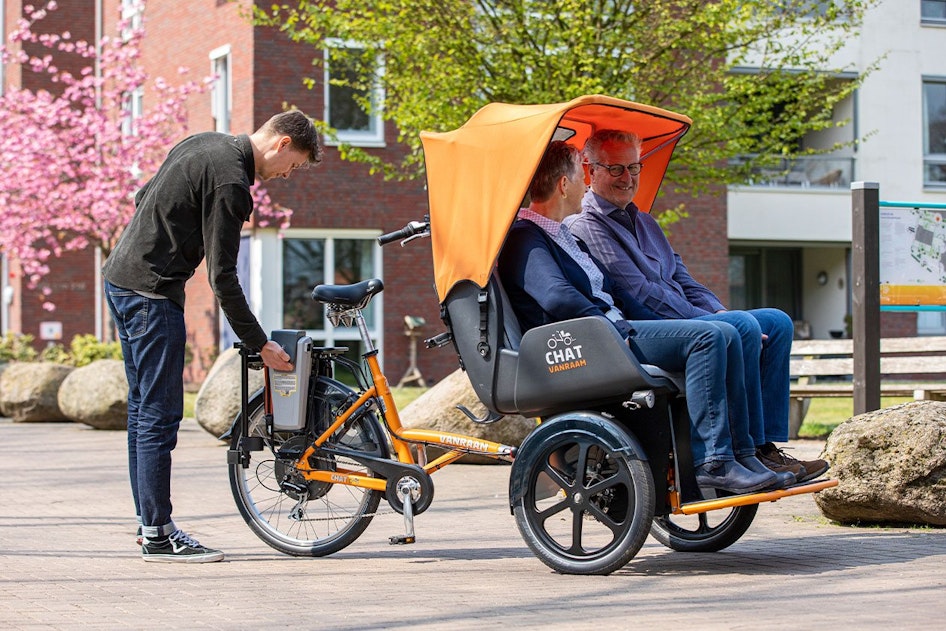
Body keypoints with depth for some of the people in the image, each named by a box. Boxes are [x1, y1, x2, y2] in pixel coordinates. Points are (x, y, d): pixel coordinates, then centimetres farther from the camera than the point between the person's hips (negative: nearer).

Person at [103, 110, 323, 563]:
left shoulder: (205, 144, 11)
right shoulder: (230, 181, -18)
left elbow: (143, 198, 21)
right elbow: (222, 277, -19)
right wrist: (260, 344, -13)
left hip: (120, 277, 10)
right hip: (152, 292, -10)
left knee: (143, 408, 14)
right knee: (160, 415, -6)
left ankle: (149, 521, 21)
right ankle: (157, 536, -3)